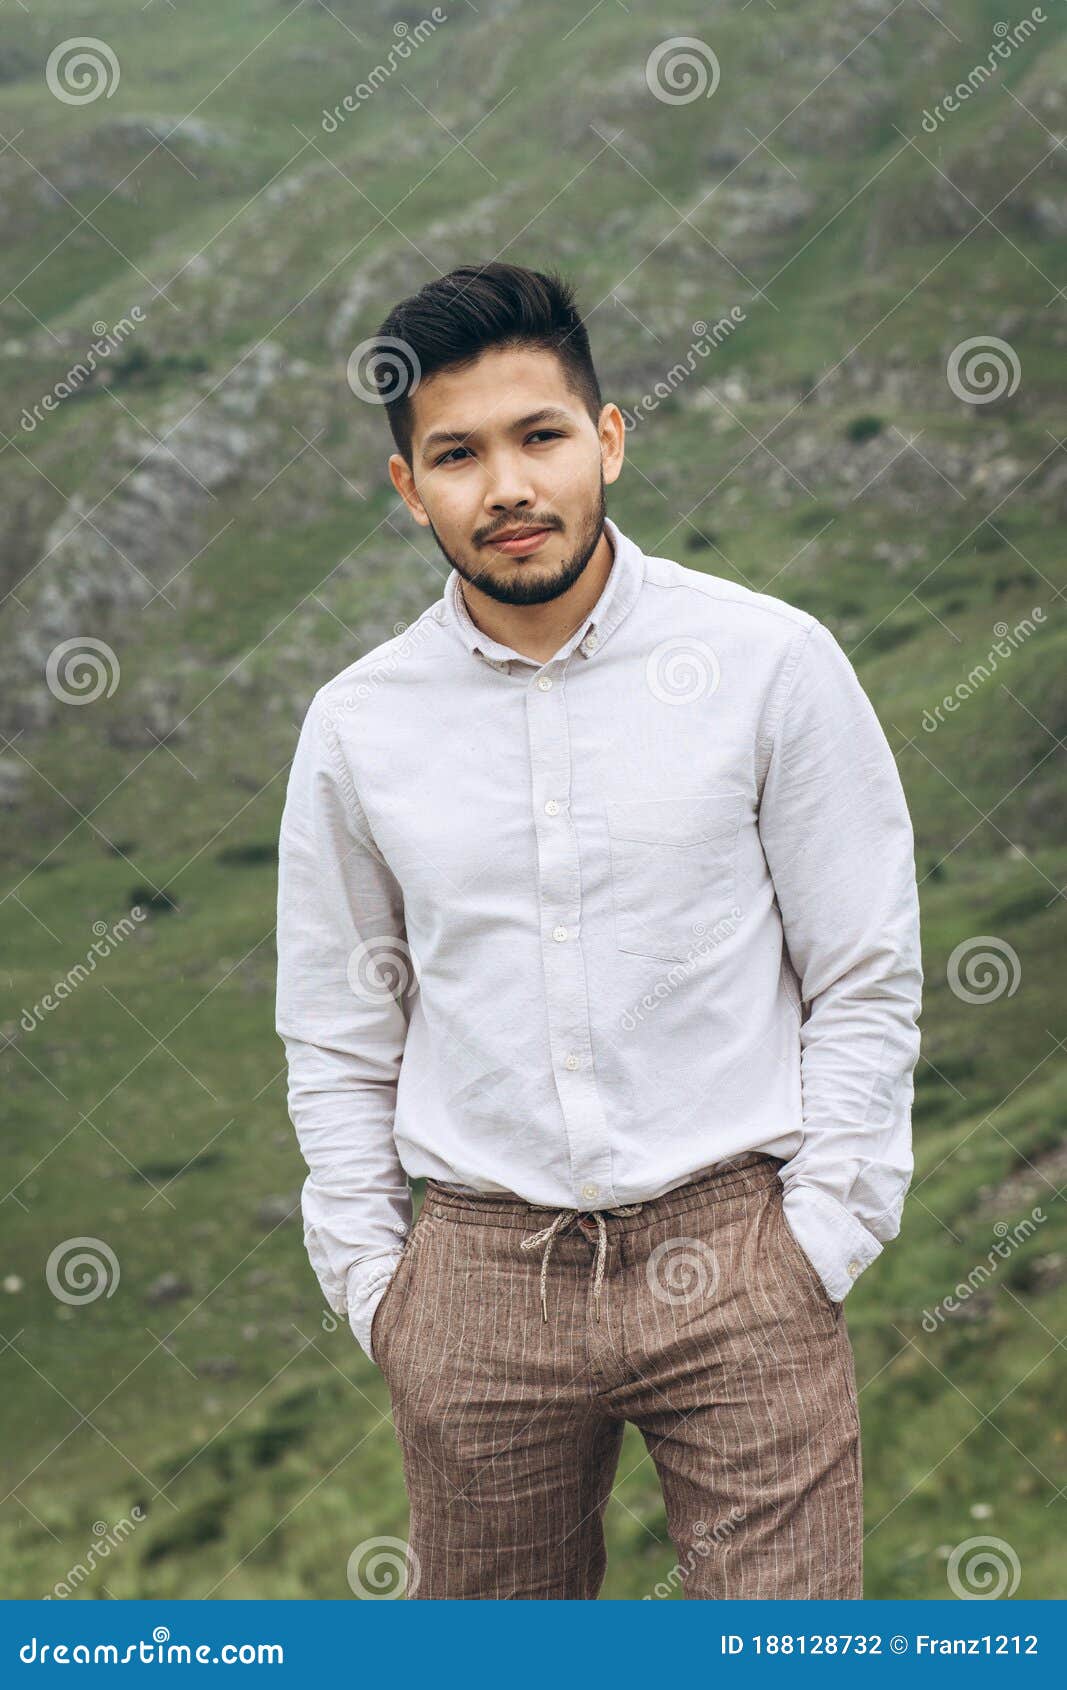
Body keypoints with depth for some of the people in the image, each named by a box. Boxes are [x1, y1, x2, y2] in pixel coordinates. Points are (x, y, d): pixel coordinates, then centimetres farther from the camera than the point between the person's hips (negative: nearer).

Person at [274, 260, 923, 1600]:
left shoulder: (770, 659, -2)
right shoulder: (356, 724, 4)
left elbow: (867, 982, 1)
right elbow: (336, 1041, 12)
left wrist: (823, 1238, -4)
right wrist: (369, 1276, 6)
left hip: (733, 1248, -2)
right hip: (476, 1274, 2)